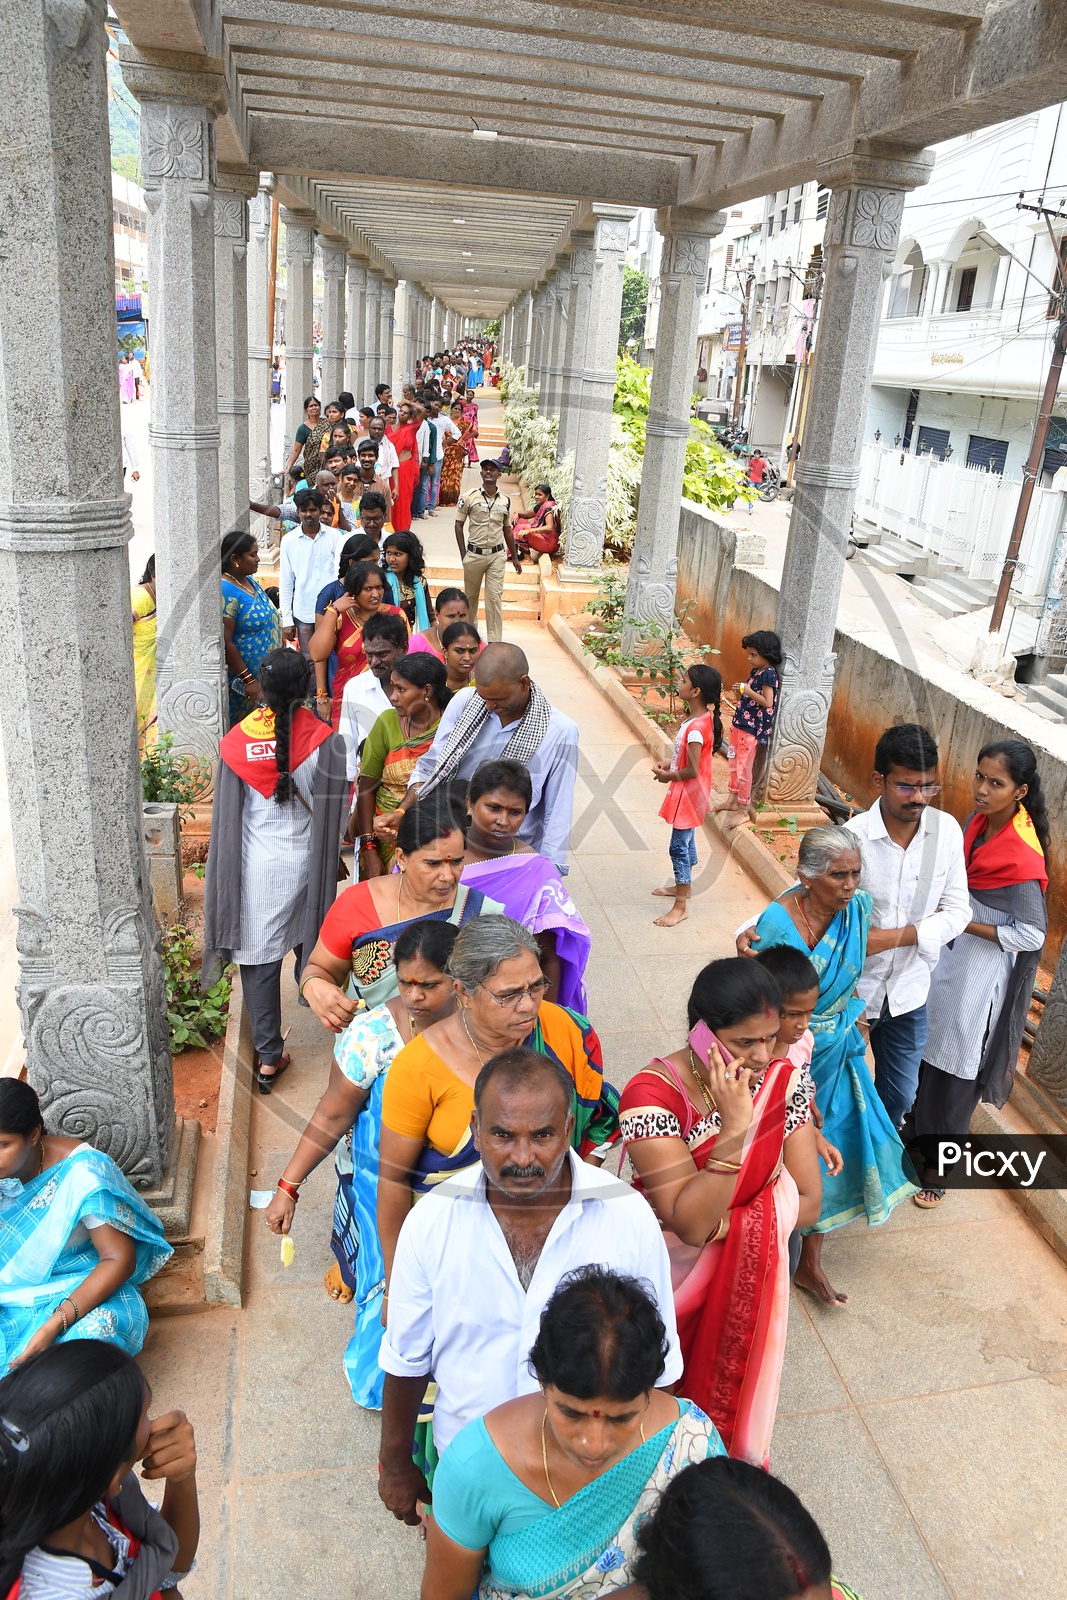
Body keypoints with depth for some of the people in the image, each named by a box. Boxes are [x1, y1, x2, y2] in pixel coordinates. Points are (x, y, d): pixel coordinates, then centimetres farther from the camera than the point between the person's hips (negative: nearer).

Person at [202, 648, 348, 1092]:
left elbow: (226, 817, -5)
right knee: (307, 936, 26)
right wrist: (328, 863, 8)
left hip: (254, 867, 0)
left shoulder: (236, 742, -12)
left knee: (258, 956, 9)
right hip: (304, 863, 1)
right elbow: (332, 812, -9)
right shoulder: (324, 740, -15)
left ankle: (269, 1059, 14)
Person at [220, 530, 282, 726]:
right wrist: (248, 679, -22)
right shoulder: (227, 591, -21)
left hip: (265, 674, 9)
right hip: (243, 678, -9)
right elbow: (226, 643, -23)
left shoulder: (249, 580, 6)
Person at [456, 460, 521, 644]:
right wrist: (463, 554, -5)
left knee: (495, 597, -4)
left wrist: (514, 557, 15)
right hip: (474, 553, -1)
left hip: (497, 555, 1)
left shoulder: (505, 501, 5)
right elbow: (459, 525, 1)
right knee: (471, 596, 13)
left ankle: (494, 641, -3)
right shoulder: (469, 497, -3)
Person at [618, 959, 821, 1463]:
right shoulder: (651, 1095, -25)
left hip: (747, 1277, 3)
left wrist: (718, 1224, -19)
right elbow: (690, 1223, -28)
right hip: (672, 1280, -3)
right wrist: (734, 1126, -35)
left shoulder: (784, 1081, -12)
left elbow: (807, 1203, -8)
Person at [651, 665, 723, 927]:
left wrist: (668, 776, -10)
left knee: (679, 847, -2)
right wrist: (668, 763, 3)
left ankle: (681, 907, 8)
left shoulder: (696, 728, -29)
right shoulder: (702, 718, 1)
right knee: (686, 840, 24)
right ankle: (684, 886, 42)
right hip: (688, 793, 10)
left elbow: (692, 770, -26)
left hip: (688, 794, -10)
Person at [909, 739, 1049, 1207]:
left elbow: (1032, 934, -21)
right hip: (948, 957, 7)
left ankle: (937, 1164, 30)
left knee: (955, 1066, 9)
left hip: (980, 973, -7)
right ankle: (919, 1128, 46)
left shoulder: (1024, 855, -27)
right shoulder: (980, 820, -5)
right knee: (924, 1046, 22)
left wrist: (963, 923, -19)